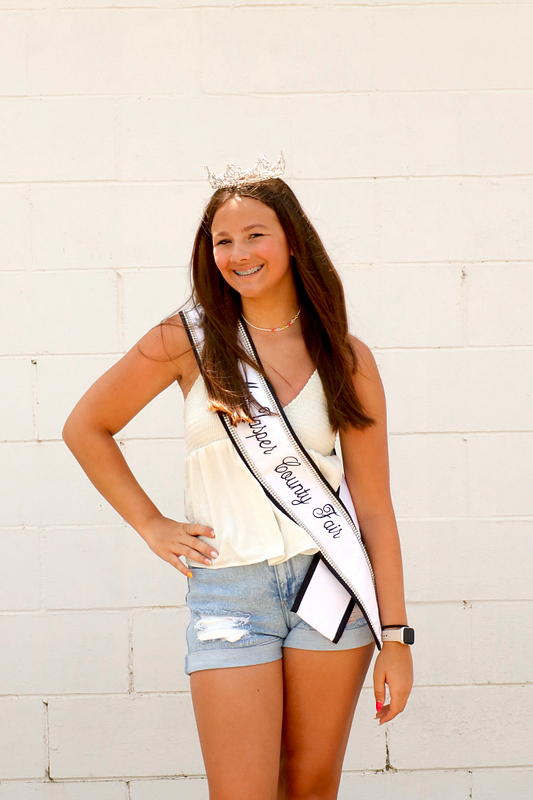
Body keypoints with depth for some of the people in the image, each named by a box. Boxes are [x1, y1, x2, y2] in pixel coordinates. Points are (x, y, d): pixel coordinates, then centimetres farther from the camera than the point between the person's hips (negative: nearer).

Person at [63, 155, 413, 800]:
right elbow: (85, 430, 11)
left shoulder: (348, 359, 3)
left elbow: (373, 505, 3)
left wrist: (395, 636, 1)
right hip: (228, 592, -1)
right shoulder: (188, 341, 0)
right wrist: (152, 527, 6)